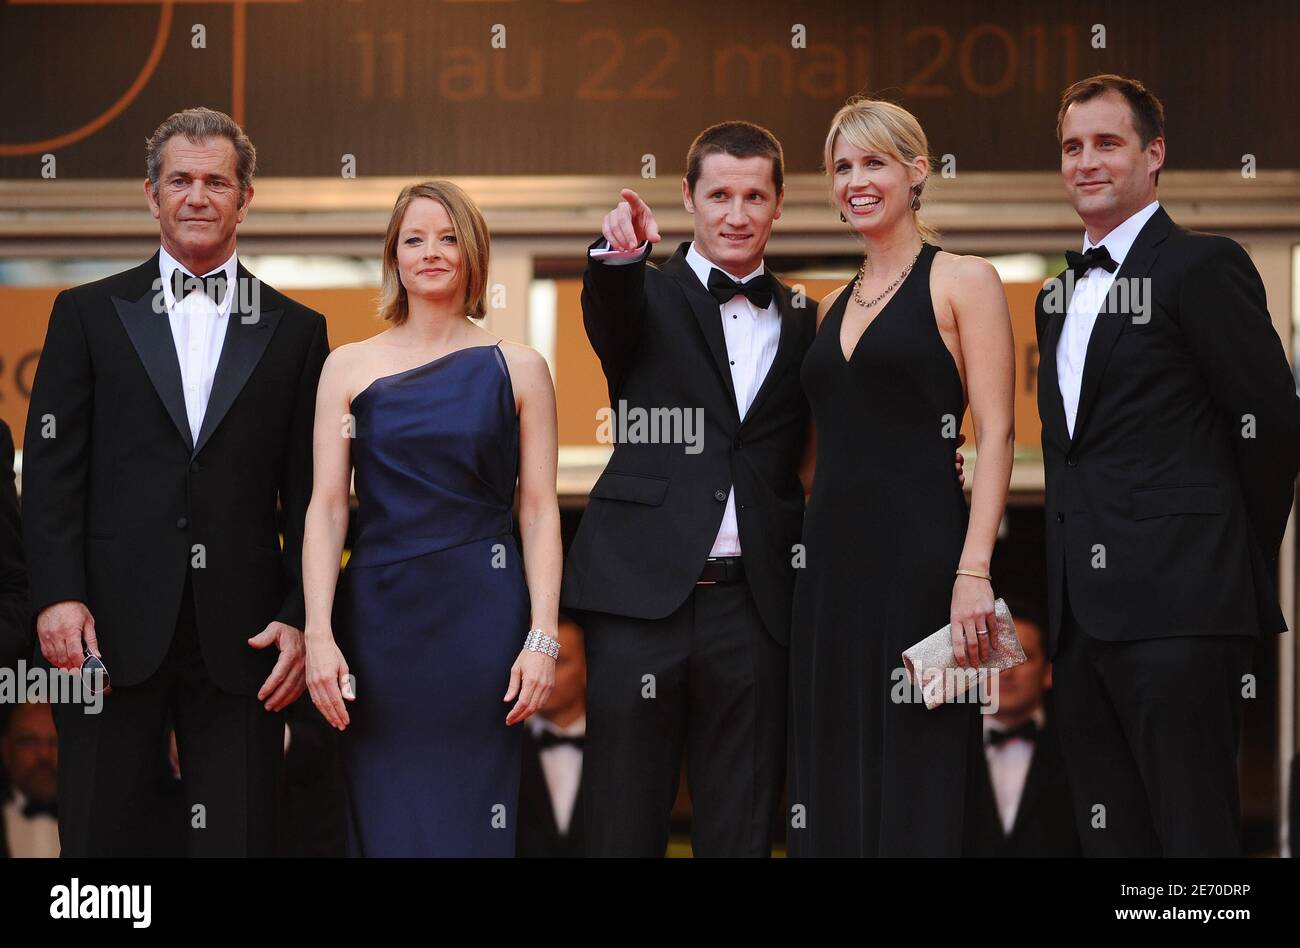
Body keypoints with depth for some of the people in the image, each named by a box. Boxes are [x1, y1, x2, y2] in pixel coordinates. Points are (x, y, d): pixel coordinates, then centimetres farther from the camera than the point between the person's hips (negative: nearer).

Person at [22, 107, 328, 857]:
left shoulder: (295, 331, 11)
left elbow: (311, 494, 8)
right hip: (111, 629, 0)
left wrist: (300, 619, -2)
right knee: (98, 837, 2)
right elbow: (52, 469, 2)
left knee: (239, 837, 3)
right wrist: (58, 596, -9)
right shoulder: (89, 315, 9)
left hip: (242, 637, 1)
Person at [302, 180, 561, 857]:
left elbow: (539, 511, 2)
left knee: (472, 815, 1)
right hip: (379, 617, 1)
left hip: (481, 616, -1)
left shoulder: (517, 369, 6)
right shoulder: (350, 367, 7)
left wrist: (542, 638, -7)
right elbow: (326, 506, 2)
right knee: (383, 819, 3)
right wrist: (319, 634, -8)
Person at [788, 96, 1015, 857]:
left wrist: (973, 571, -19)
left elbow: (996, 435, -9)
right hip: (833, 558, 6)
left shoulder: (963, 281, -1)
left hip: (920, 552, -6)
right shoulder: (835, 305, 17)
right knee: (834, 771, 7)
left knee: (915, 778, -4)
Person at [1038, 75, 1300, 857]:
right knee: (1111, 835, 9)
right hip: (1085, 614, 8)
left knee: (1196, 830, -8)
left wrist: (1236, 567, 1)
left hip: (1178, 609, -8)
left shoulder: (1205, 267, -5)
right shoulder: (1060, 297, 20)